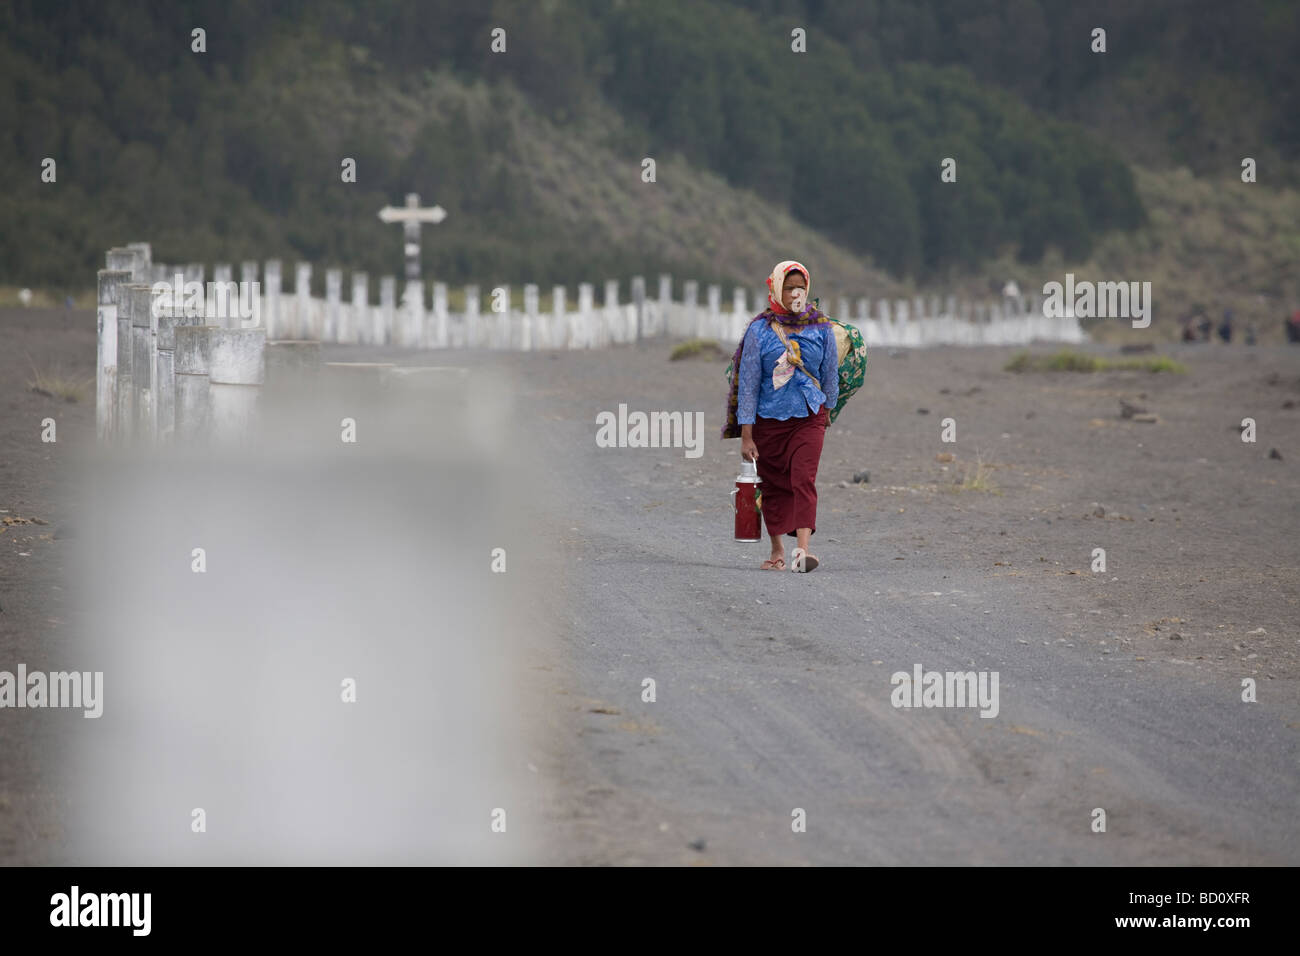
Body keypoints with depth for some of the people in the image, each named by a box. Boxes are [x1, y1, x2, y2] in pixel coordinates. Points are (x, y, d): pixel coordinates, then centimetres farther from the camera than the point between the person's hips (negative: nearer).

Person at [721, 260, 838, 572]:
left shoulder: (821, 327, 0)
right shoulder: (760, 330, -5)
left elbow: (830, 372, 14)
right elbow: (748, 382, -4)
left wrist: (827, 409, 24)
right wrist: (746, 435, -7)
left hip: (808, 417, 0)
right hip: (769, 419, 0)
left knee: (804, 480, -17)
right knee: (773, 486, 10)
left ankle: (802, 550, -29)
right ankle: (777, 551, 27)